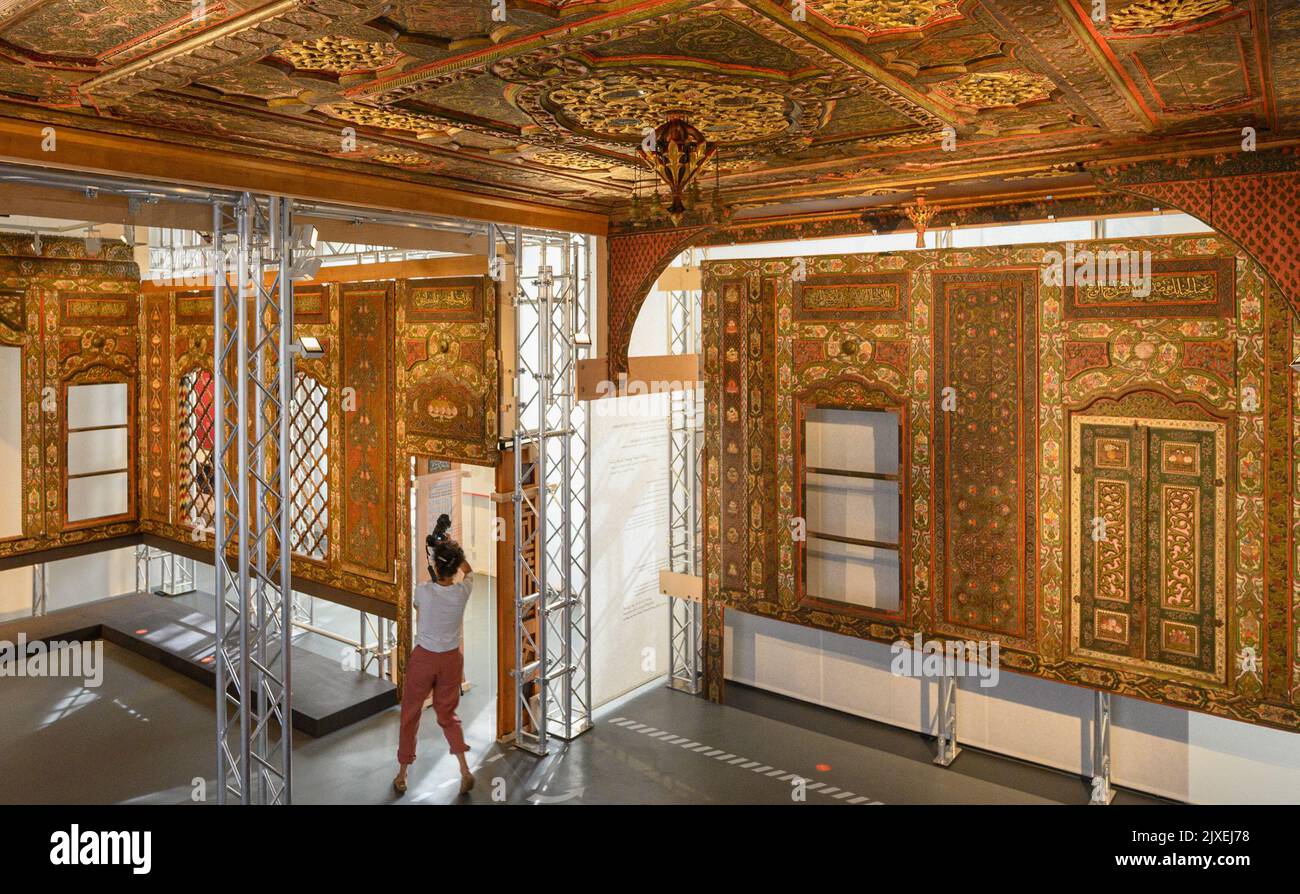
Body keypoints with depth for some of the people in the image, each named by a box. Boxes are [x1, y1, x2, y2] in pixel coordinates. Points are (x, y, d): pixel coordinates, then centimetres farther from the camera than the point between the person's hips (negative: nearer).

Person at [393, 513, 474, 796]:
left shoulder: (423, 591, -20)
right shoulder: (463, 591, -14)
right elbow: (468, 569, 11)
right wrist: (449, 544, 7)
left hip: (424, 658, -2)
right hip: (451, 659, 2)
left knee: (410, 715, 16)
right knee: (447, 714, 19)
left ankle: (402, 774, 26)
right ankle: (465, 770, 7)